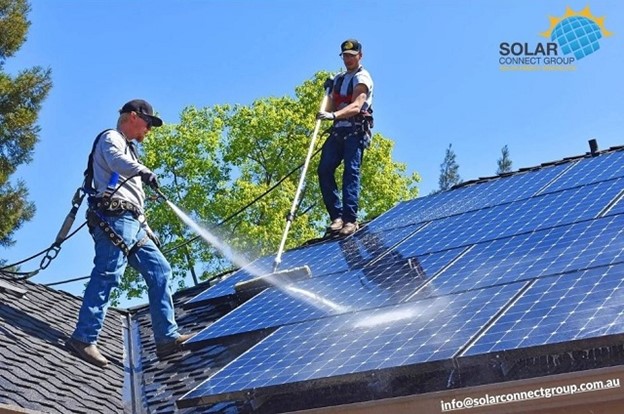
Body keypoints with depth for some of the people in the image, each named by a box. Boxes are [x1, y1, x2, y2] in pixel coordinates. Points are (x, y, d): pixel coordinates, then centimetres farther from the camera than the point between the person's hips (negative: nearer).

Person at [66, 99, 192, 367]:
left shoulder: (127, 149, 33)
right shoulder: (111, 138, 4)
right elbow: (115, 160, -22)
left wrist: (147, 230, 27)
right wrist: (144, 172, -41)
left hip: (133, 224, 10)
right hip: (114, 217, -10)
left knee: (159, 270, 2)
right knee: (107, 275, -18)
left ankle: (167, 337, -3)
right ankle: (84, 338, -22)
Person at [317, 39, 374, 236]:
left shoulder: (362, 78, -3)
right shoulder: (338, 78, 21)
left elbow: (356, 107, -21)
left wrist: (333, 115, -36)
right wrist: (329, 91, 3)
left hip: (356, 131, -7)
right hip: (338, 131, 7)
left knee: (351, 171, -17)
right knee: (324, 170, -9)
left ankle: (350, 219, -23)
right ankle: (337, 216, -7)